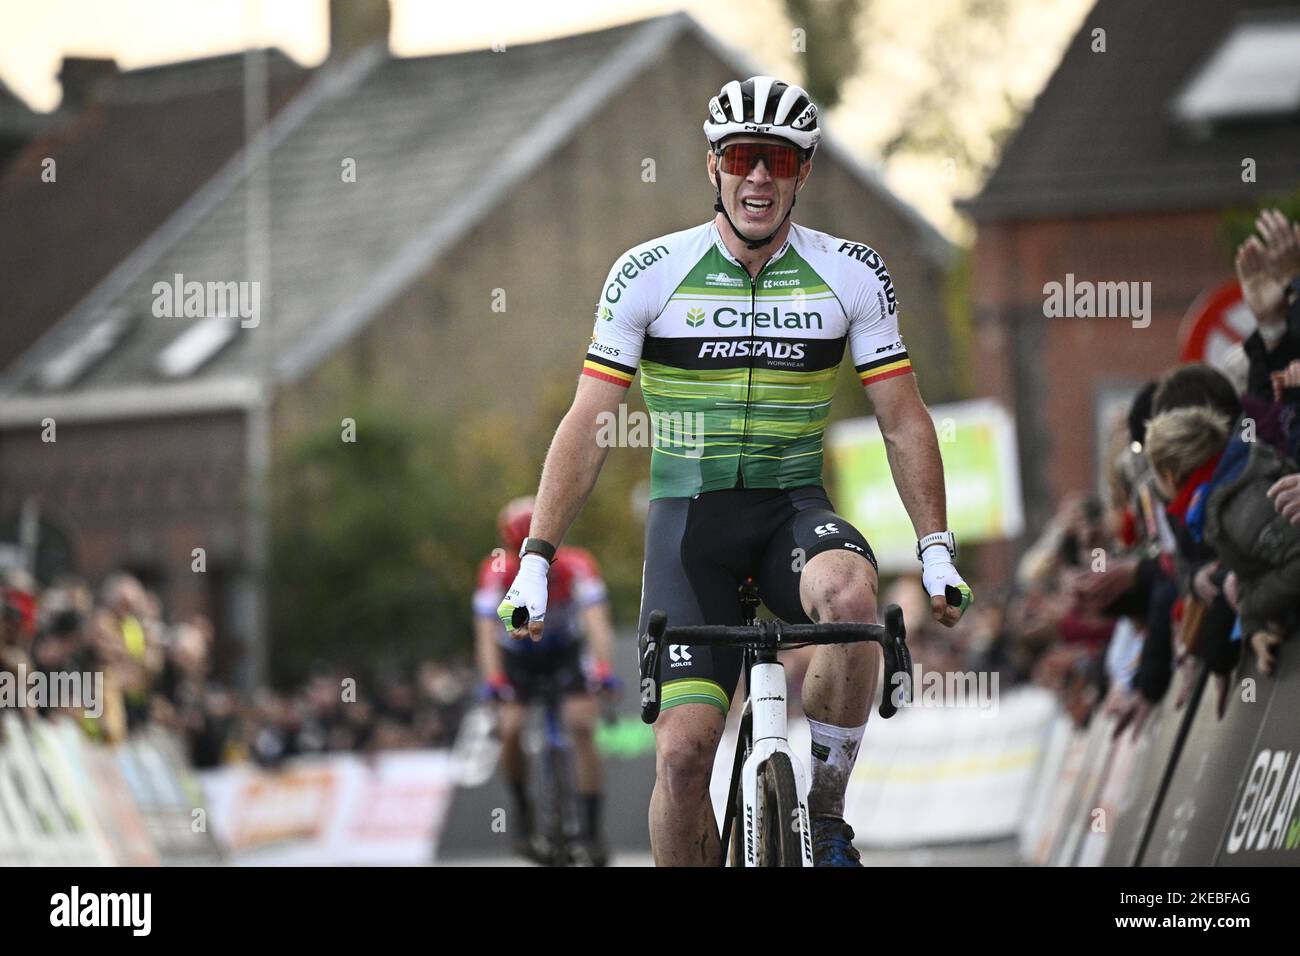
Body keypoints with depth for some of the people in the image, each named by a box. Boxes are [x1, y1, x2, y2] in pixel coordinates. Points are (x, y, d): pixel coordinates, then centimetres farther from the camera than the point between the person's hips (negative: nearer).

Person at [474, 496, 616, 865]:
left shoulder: (576, 566, -31)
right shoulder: (498, 572, -29)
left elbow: (596, 621, -42)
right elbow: (486, 633, -36)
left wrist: (603, 669, -57)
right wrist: (492, 682, -51)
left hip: (565, 651, -1)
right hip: (517, 657, 1)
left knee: (581, 726, -21)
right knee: (511, 731, -21)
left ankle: (592, 832, -16)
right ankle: (523, 815, 2)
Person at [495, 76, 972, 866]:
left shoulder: (852, 275, -2)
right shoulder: (650, 274, -5)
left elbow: (904, 422, 3)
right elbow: (587, 427, -3)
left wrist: (937, 549, -5)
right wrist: (536, 560, -8)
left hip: (795, 508, 0)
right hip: (689, 516, 0)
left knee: (851, 596, -35)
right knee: (684, 749, -15)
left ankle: (824, 814, -15)